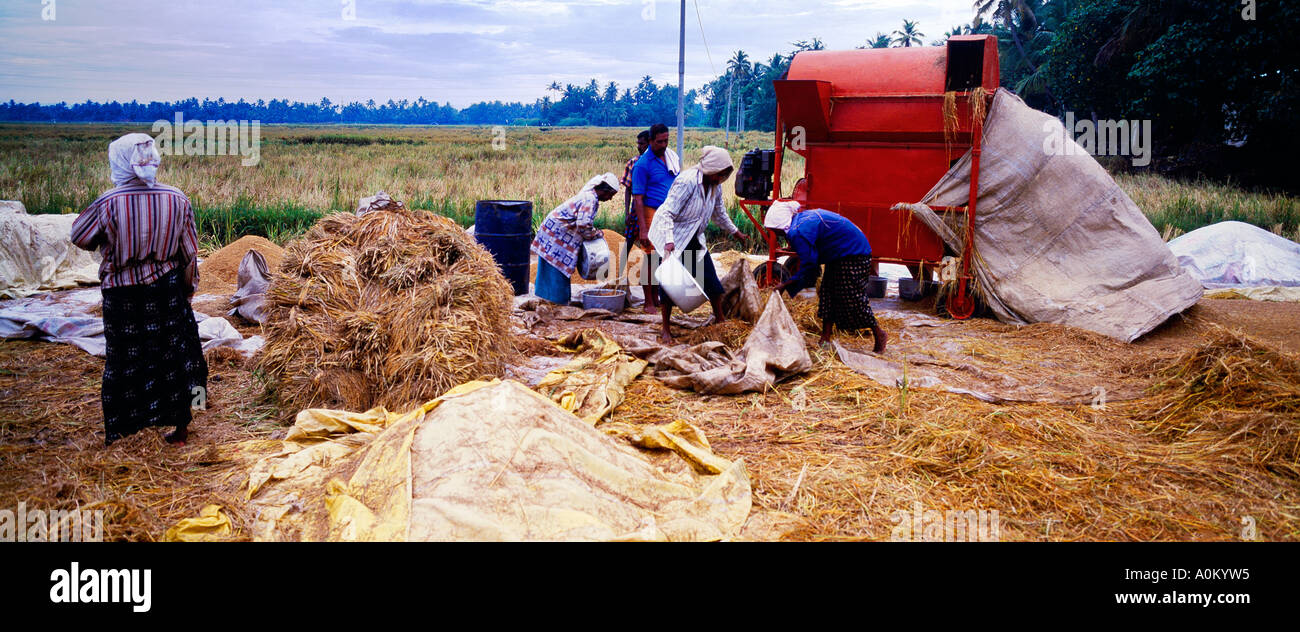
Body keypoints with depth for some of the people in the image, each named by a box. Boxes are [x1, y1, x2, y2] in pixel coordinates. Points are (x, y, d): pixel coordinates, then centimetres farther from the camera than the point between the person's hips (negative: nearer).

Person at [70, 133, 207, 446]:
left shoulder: (107, 204, -18)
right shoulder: (177, 199, -9)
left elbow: (79, 236, -1)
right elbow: (190, 253, -1)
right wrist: (189, 287, 12)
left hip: (122, 297, -2)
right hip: (167, 290, 2)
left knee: (122, 359, 11)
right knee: (173, 353, 15)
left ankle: (116, 433, 24)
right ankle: (180, 426, 25)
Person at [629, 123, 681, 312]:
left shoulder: (673, 157, 10)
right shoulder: (642, 164, -11)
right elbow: (638, 198, -14)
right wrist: (643, 229, -20)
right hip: (652, 213, -6)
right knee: (651, 257, -2)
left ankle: (655, 296, 20)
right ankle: (649, 302, 5)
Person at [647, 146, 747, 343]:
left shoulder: (715, 186, -1)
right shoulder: (687, 181, -25)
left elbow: (719, 213, 19)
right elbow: (667, 212, -28)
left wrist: (735, 232, 29)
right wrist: (669, 241, -38)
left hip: (694, 239, 7)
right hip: (671, 239, -7)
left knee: (710, 279, 5)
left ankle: (720, 318, 23)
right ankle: (665, 329, 4)